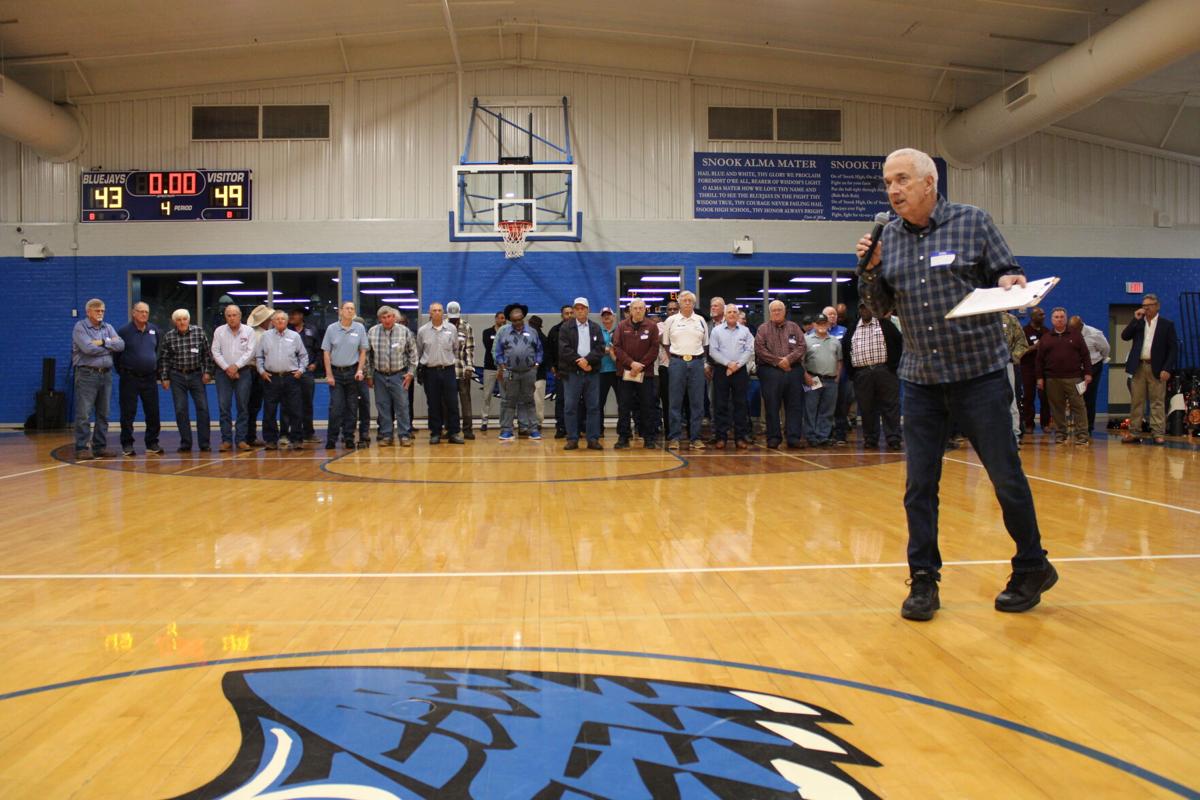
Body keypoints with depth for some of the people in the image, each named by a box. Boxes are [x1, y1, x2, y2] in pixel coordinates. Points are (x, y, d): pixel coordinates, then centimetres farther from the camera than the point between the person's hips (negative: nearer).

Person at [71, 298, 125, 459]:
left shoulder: (108, 327, 14)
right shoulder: (80, 327, -2)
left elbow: (121, 345, 0)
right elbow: (88, 348, -17)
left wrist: (103, 342, -12)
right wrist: (110, 345, -4)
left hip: (106, 374, 6)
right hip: (87, 374, -6)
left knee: (103, 414, 8)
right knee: (84, 414, -7)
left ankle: (100, 447, 15)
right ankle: (81, 449, -5)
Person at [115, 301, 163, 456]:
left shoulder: (154, 330, 7)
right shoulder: (124, 331, -5)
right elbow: (116, 352, -1)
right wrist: (121, 371, 2)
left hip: (150, 378, 4)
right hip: (129, 379, -4)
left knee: (153, 413, 5)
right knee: (128, 413, 0)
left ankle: (152, 443, 15)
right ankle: (127, 445, 8)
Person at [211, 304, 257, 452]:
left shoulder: (248, 331, 3)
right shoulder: (219, 331, 6)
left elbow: (250, 352, -4)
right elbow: (215, 352, 1)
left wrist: (236, 366, -12)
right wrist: (227, 368, -8)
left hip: (243, 372, -1)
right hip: (223, 373, 1)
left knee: (243, 406, -1)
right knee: (224, 406, -2)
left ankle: (240, 439, 4)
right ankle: (226, 440, 2)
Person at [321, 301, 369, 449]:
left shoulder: (359, 328, 2)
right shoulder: (331, 329, 0)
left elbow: (363, 351, 6)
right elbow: (326, 352, 1)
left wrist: (360, 370, -4)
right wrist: (329, 374, -4)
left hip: (353, 372, 1)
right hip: (336, 372, -1)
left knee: (352, 407, 4)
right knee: (335, 407, -3)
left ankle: (349, 439, 11)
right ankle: (331, 439, 4)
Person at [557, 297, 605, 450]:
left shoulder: (596, 328, 12)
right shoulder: (566, 328, 5)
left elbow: (600, 349, 1)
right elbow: (564, 349, -6)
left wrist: (587, 360, -15)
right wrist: (579, 362, -13)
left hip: (592, 372, 2)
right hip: (572, 372, -2)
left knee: (594, 407, 1)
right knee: (570, 407, -2)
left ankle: (593, 439, 6)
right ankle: (572, 439, 5)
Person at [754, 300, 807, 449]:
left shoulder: (794, 327, 14)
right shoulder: (763, 329, 7)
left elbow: (801, 346, 3)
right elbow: (760, 349, -5)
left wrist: (789, 359, -13)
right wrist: (778, 361, -11)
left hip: (793, 371, 2)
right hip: (770, 371, -2)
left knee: (795, 406, 1)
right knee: (771, 407, 0)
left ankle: (794, 437, 5)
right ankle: (773, 438, 7)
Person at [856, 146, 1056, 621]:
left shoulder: (973, 221, -1)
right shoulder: (889, 237, 8)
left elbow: (1007, 274, 4)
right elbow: (881, 308, 10)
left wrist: (1009, 281, -18)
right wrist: (870, 269, -7)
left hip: (979, 372, -3)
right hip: (920, 379, 3)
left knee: (1006, 475, 5)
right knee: (919, 484, 3)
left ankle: (1032, 569, 24)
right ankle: (923, 581, 14)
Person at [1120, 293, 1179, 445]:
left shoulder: (1166, 324, 3)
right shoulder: (1137, 323, 12)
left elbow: (1173, 348, -1)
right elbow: (1124, 337, -1)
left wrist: (1167, 369, -11)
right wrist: (1135, 320, -7)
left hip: (1157, 368, -3)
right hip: (1138, 367, 3)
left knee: (1158, 402, -1)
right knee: (1136, 401, 4)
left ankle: (1158, 433, 1)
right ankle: (1134, 432, 7)